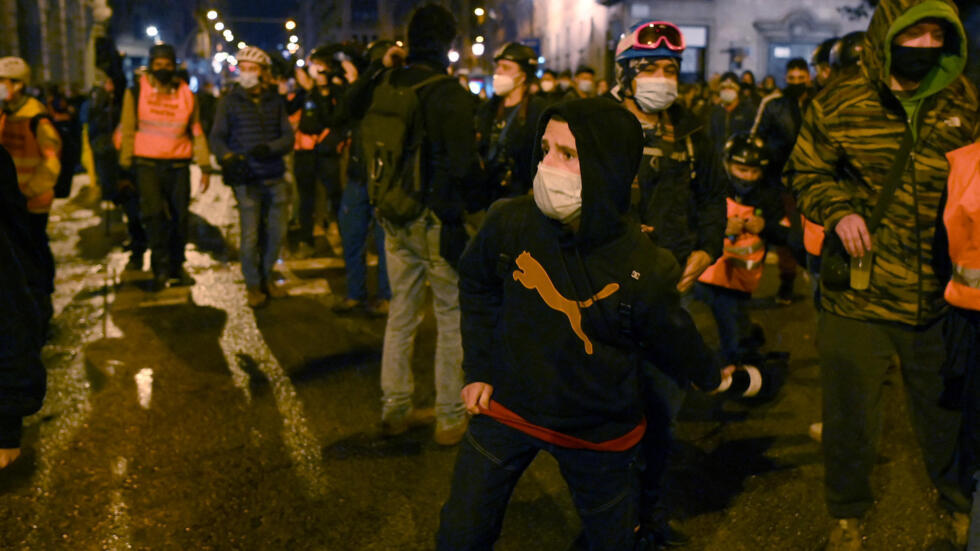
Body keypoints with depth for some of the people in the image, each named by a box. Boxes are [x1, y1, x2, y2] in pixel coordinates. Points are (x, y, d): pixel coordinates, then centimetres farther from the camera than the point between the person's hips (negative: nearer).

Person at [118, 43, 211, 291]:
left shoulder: (186, 94, 7)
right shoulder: (136, 92, 2)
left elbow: (197, 133, 12)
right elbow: (127, 131, 4)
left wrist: (205, 166, 9)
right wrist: (125, 167, 0)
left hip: (178, 166, 2)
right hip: (147, 165, -2)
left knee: (180, 217, 5)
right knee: (153, 213, -16)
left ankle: (176, 267, 21)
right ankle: (161, 268, -5)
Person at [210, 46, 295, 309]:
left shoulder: (275, 100, 8)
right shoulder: (229, 102, 2)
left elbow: (288, 137, 5)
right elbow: (217, 138, 1)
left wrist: (270, 148, -15)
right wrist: (228, 158, -19)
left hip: (275, 178, 3)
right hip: (247, 179, -3)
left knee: (276, 232, 9)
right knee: (250, 235, -4)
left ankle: (267, 277, 30)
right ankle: (253, 285, 12)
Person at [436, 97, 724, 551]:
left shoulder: (645, 271, -24)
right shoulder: (510, 223, -18)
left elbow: (674, 343, -3)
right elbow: (477, 285, 2)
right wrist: (480, 369, 2)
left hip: (597, 429, -1)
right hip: (507, 406, 1)